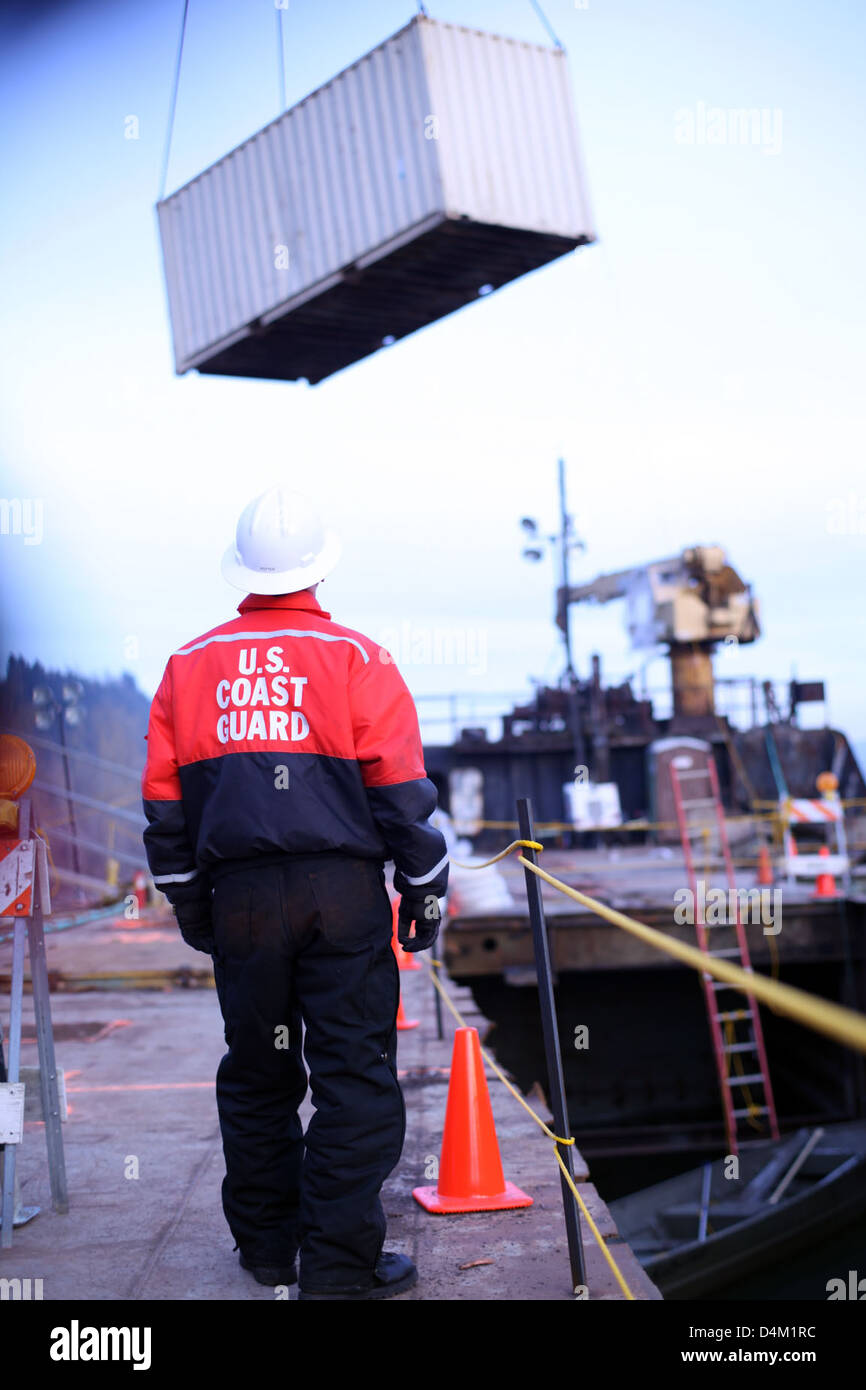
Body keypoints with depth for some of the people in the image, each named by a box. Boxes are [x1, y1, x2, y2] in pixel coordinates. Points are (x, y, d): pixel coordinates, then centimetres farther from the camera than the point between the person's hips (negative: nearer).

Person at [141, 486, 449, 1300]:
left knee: (256, 1074, 15)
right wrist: (423, 890, 6)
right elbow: (402, 792, -4)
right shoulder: (356, 659, -2)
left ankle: (265, 1245, 26)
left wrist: (188, 901, 19)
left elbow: (163, 802, 10)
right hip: (344, 894, -3)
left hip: (240, 897, 4)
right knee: (354, 1074, 2)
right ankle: (340, 1265, 2)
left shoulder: (189, 666, 7)